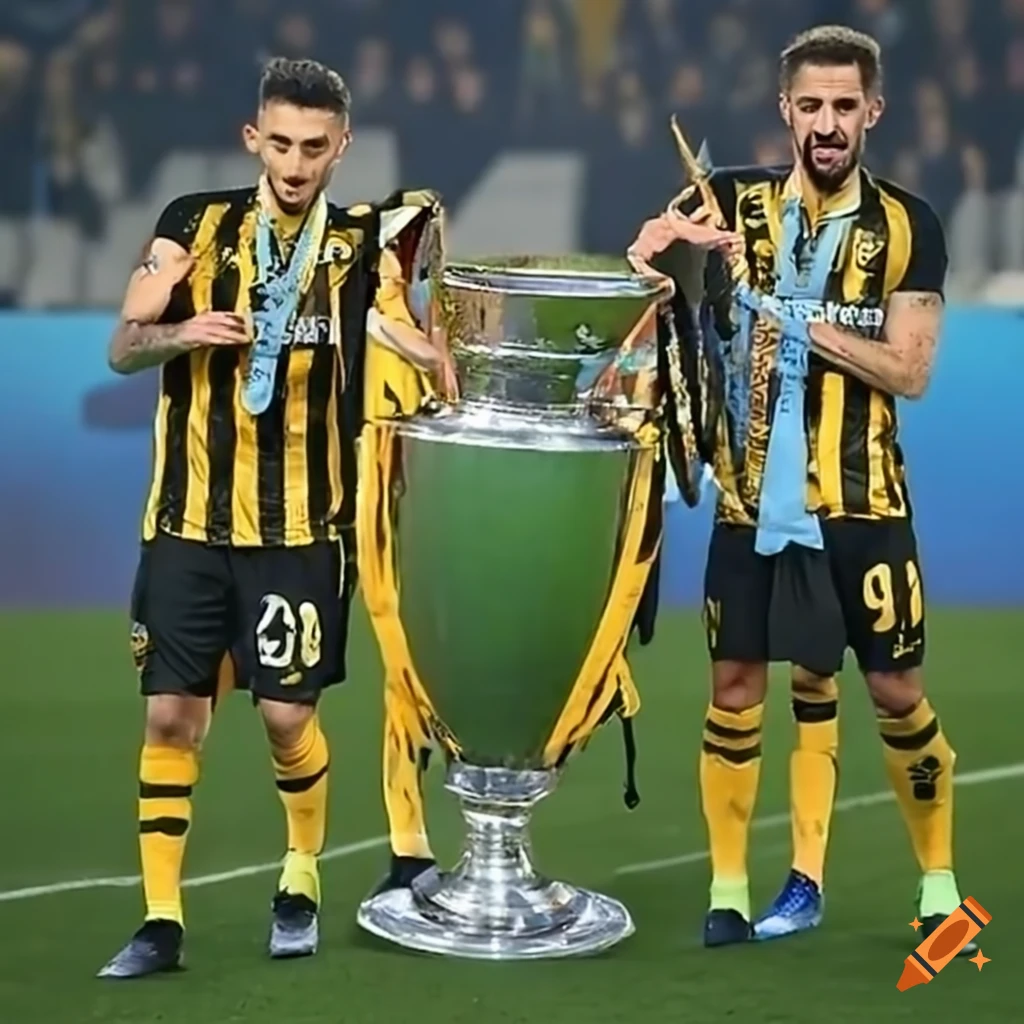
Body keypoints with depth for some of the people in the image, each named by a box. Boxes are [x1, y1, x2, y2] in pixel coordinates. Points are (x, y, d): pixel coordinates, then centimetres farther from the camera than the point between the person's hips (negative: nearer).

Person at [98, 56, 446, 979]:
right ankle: (162, 919, 7)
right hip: (188, 519, 1)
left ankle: (302, 880, 25)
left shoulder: (362, 242, 2)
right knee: (171, 711, 0)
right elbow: (123, 348, 2)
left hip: (303, 526, -1)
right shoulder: (195, 224, 4)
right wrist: (182, 331, -18)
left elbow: (430, 348, -8)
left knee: (288, 713, -1)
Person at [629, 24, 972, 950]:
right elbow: (628, 273, -7)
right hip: (754, 493, 1)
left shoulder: (907, 226, -2)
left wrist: (803, 322, -19)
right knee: (736, 682, 3)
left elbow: (909, 371, -9)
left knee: (896, 689, 3)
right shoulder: (732, 200, 2)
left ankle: (940, 883, 19)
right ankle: (728, 889, 14)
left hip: (861, 498, -1)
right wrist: (670, 238, -28)